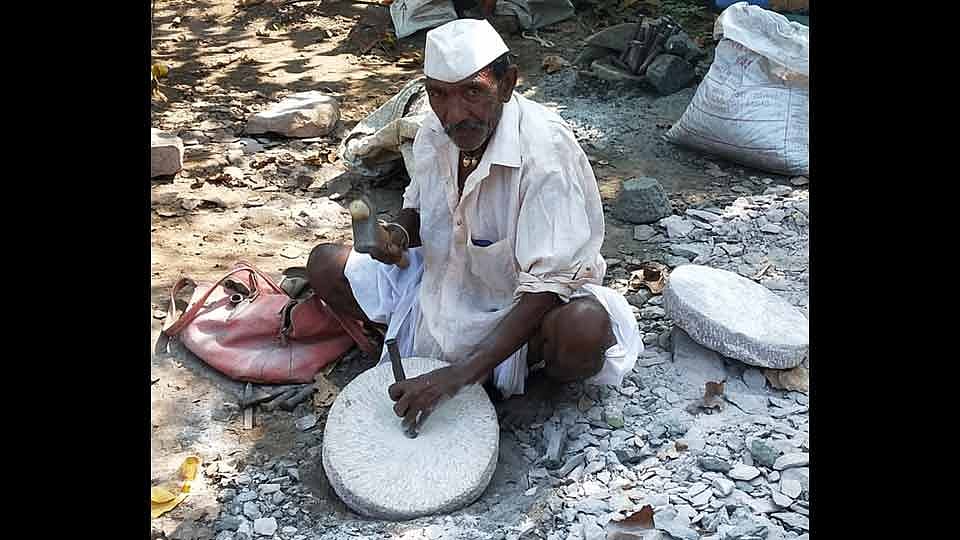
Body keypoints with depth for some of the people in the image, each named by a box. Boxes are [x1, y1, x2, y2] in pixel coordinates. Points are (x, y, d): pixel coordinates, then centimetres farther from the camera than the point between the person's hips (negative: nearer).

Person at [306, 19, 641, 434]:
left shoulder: (546, 152, -29)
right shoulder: (436, 131, -9)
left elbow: (545, 288, -32)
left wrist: (460, 374, -39)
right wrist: (398, 233, -15)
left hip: (521, 305, -5)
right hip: (444, 285, 5)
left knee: (585, 327, -38)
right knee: (324, 264, -2)